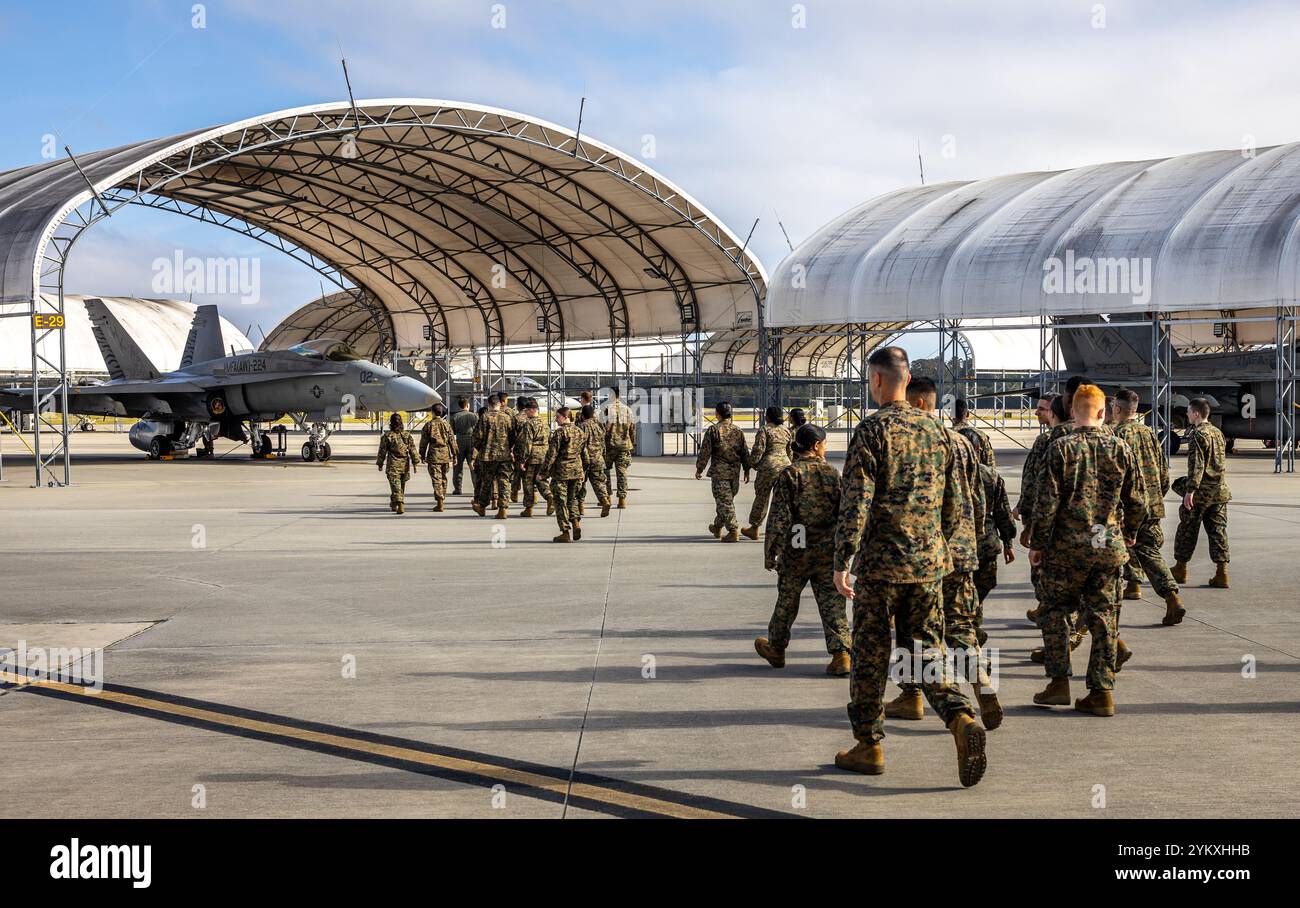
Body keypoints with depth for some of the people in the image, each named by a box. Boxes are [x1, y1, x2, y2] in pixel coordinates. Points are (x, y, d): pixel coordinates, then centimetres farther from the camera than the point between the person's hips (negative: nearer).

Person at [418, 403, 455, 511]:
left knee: (436, 479, -3)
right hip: (445, 455, 3)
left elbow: (424, 442, 1)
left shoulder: (428, 425, -2)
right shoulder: (446, 424, 4)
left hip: (434, 455, -3)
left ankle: (440, 502, -11)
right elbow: (452, 441, 5)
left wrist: (422, 455, 11)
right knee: (443, 478, 16)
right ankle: (442, 501, 23)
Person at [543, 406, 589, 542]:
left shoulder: (559, 433, -12)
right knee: (572, 498, 19)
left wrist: (545, 471, -7)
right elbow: (584, 454, 17)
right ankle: (576, 523, -1)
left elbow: (552, 454, -13)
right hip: (577, 471, 6)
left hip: (561, 471, -6)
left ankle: (565, 533, 0)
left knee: (560, 501, 1)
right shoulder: (580, 432, 10)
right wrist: (583, 470, 26)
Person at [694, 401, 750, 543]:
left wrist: (699, 469, 3)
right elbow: (745, 452, 8)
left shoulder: (713, 430, -8)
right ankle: (717, 527, 34)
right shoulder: (738, 431, 6)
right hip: (735, 472, 6)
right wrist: (746, 471, 16)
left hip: (719, 472, -5)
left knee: (724, 501, -5)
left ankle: (733, 531, -14)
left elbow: (705, 452, -7)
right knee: (727, 499, 18)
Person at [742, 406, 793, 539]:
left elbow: (758, 450, -12)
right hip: (785, 464, 5)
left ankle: (754, 529, 16)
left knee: (761, 497, 6)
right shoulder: (786, 431, 11)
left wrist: (752, 464, 3)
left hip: (769, 466, -5)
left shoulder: (764, 430, -8)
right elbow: (790, 451, 16)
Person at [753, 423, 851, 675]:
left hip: (796, 550, -2)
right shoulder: (832, 473, 1)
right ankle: (840, 653, -8)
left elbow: (779, 517, -12)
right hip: (828, 550, 2)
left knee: (787, 600, 13)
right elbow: (844, 513, 3)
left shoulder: (789, 474, -9)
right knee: (832, 601, 2)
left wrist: (770, 551, -7)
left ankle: (776, 649, 29)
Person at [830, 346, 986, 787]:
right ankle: (962, 720, -14)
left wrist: (842, 562, -11)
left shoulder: (872, 430, -11)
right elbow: (951, 502, 14)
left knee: (870, 657, 7)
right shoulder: (935, 429, 8)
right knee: (929, 653, 8)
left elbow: (855, 503, -15)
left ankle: (868, 746, 16)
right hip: (928, 563, 5)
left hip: (880, 564, -5)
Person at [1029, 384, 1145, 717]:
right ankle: (1102, 692, 8)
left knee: (1055, 612, 12)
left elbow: (1047, 502, -10)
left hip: (1068, 546, -3)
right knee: (1103, 618, 7)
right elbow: (1138, 501, 6)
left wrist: (1038, 543, 1)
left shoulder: (1061, 448, -8)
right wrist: (1127, 535, 23)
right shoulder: (1120, 448, 2)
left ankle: (1059, 682, 11)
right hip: (1110, 546, 3)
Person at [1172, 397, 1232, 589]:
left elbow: (1196, 465, -20)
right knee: (1217, 529, 6)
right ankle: (1222, 573, -1)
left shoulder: (1197, 435, -12)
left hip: (1201, 490, -7)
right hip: (1220, 490, 7)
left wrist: (1190, 490, -21)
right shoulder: (1218, 433, 12)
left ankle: (1180, 568, 17)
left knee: (1187, 529, 7)